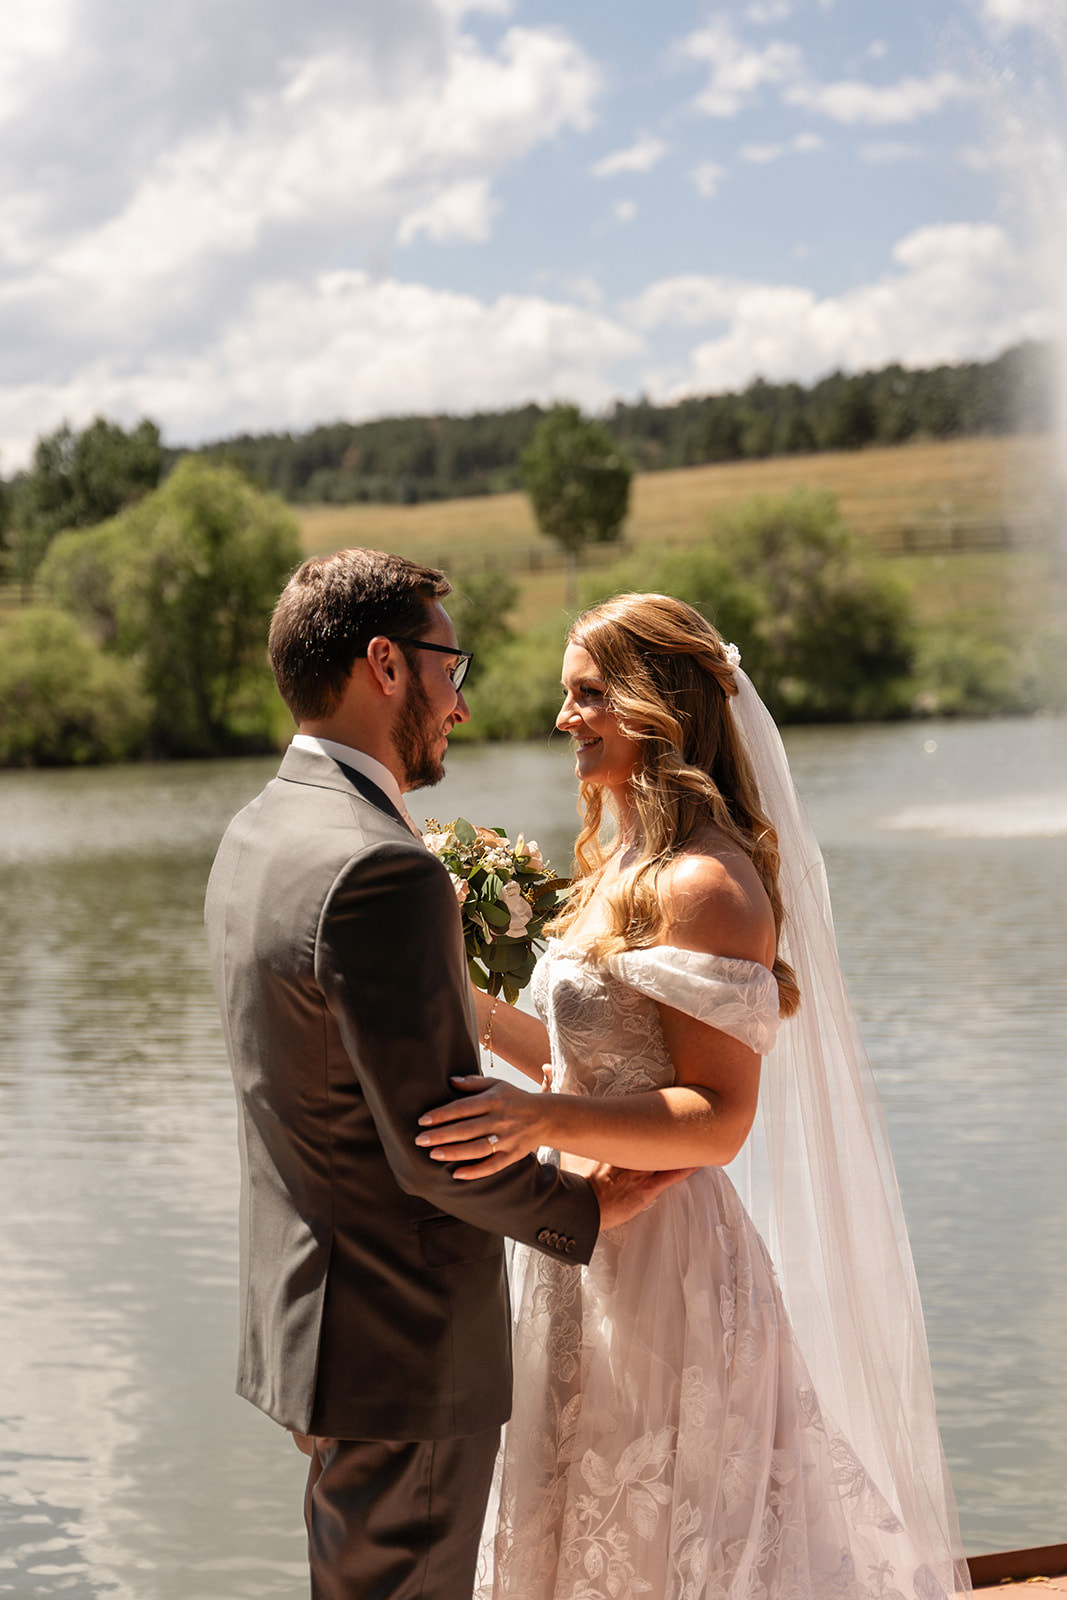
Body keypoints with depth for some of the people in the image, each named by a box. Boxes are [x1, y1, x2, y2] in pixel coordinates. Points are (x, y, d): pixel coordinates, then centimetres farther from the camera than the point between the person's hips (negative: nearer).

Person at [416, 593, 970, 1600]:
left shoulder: (706, 886, -19)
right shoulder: (622, 869, 11)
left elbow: (718, 1118, -22)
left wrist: (544, 1119, -33)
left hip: (662, 1264, -9)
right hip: (590, 1252, 10)